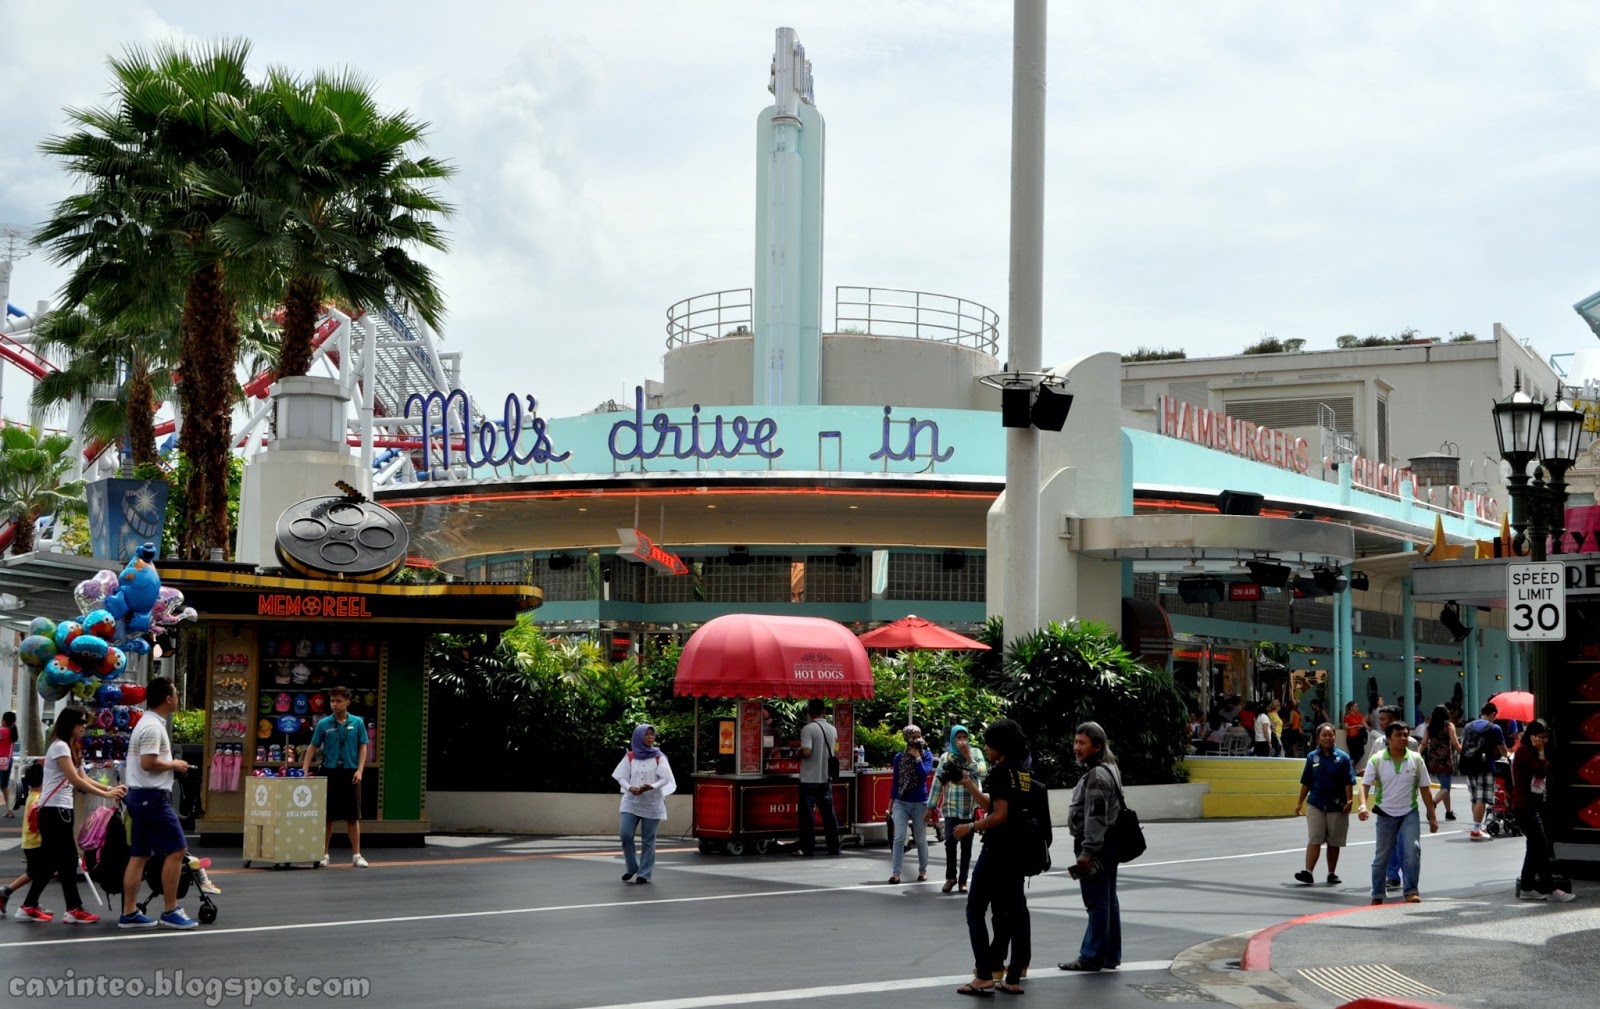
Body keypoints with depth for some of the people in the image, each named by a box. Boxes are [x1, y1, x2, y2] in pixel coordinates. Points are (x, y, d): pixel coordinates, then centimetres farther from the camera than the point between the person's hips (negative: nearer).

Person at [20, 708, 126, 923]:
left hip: (61, 810, 10)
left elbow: (84, 778, 12)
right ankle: (73, 910, -6)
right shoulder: (60, 746, -14)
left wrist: (109, 788, -3)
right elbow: (75, 780, -19)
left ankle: (30, 906, 16)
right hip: (53, 810, -10)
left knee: (51, 860, 11)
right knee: (68, 859, -8)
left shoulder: (73, 748, 18)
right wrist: (106, 795, -19)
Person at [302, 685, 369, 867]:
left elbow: (363, 747, 2)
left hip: (350, 773, 0)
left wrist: (359, 770, -9)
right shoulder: (323, 724, 1)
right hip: (330, 772, 0)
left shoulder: (357, 723, 2)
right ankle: (324, 854, 12)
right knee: (328, 816, 4)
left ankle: (356, 855, 7)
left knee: (353, 816, 3)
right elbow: (313, 747, 4)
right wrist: (304, 769, -6)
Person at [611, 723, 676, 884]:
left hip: (652, 804, -1)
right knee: (625, 834, -8)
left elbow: (666, 779, -8)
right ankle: (632, 867, 12)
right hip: (631, 802, 1)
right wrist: (629, 788, -17)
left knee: (648, 840, 0)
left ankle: (644, 873, 7)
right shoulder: (630, 757, 4)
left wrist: (652, 787, -26)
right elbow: (621, 777, 3)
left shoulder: (659, 757, -1)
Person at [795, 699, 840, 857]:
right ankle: (833, 847, 11)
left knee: (807, 813, 1)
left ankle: (807, 848, 2)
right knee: (828, 812, 10)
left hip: (809, 778, -5)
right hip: (826, 778, 5)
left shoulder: (808, 729, -14)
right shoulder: (832, 729, 5)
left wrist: (798, 752, -3)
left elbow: (806, 752, -22)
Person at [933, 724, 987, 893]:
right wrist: (931, 806, 6)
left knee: (966, 845, 5)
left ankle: (963, 880, 16)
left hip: (970, 807, 0)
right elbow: (938, 782, 7)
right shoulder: (946, 757, 4)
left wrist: (967, 756, -17)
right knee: (950, 841, -15)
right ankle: (950, 877, 2)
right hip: (951, 807, 0)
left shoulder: (975, 753, 2)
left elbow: (983, 773, -14)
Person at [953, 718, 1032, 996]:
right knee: (1013, 909, 11)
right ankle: (1014, 977, 12)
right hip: (1019, 850, 9)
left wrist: (971, 827, -7)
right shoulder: (1024, 773, 12)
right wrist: (968, 784, 19)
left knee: (976, 910, -1)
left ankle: (985, 976, -6)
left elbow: (999, 815, -19)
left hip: (997, 851, -9)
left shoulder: (1001, 772, -14)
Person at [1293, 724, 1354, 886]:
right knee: (1314, 840, -7)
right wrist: (1300, 803, 8)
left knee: (1334, 842, 8)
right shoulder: (1312, 757, 4)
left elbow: (1348, 783, -3)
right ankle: (1308, 872, -13)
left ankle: (1332, 874, 18)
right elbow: (1306, 783, 9)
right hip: (1316, 804, 1)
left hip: (1337, 805, -1)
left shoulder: (1342, 757, -1)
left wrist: (1348, 802, -12)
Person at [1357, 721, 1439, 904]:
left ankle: (1411, 891, -6)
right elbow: (1365, 785, -10)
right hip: (1385, 815, 0)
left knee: (1413, 850, -17)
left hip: (1409, 813, 0)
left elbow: (1425, 789, 4)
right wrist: (1363, 805, -29)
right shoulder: (1376, 761, -6)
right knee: (1381, 857, 6)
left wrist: (1432, 816, 5)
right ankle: (1377, 896, 19)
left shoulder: (1416, 759, -1)